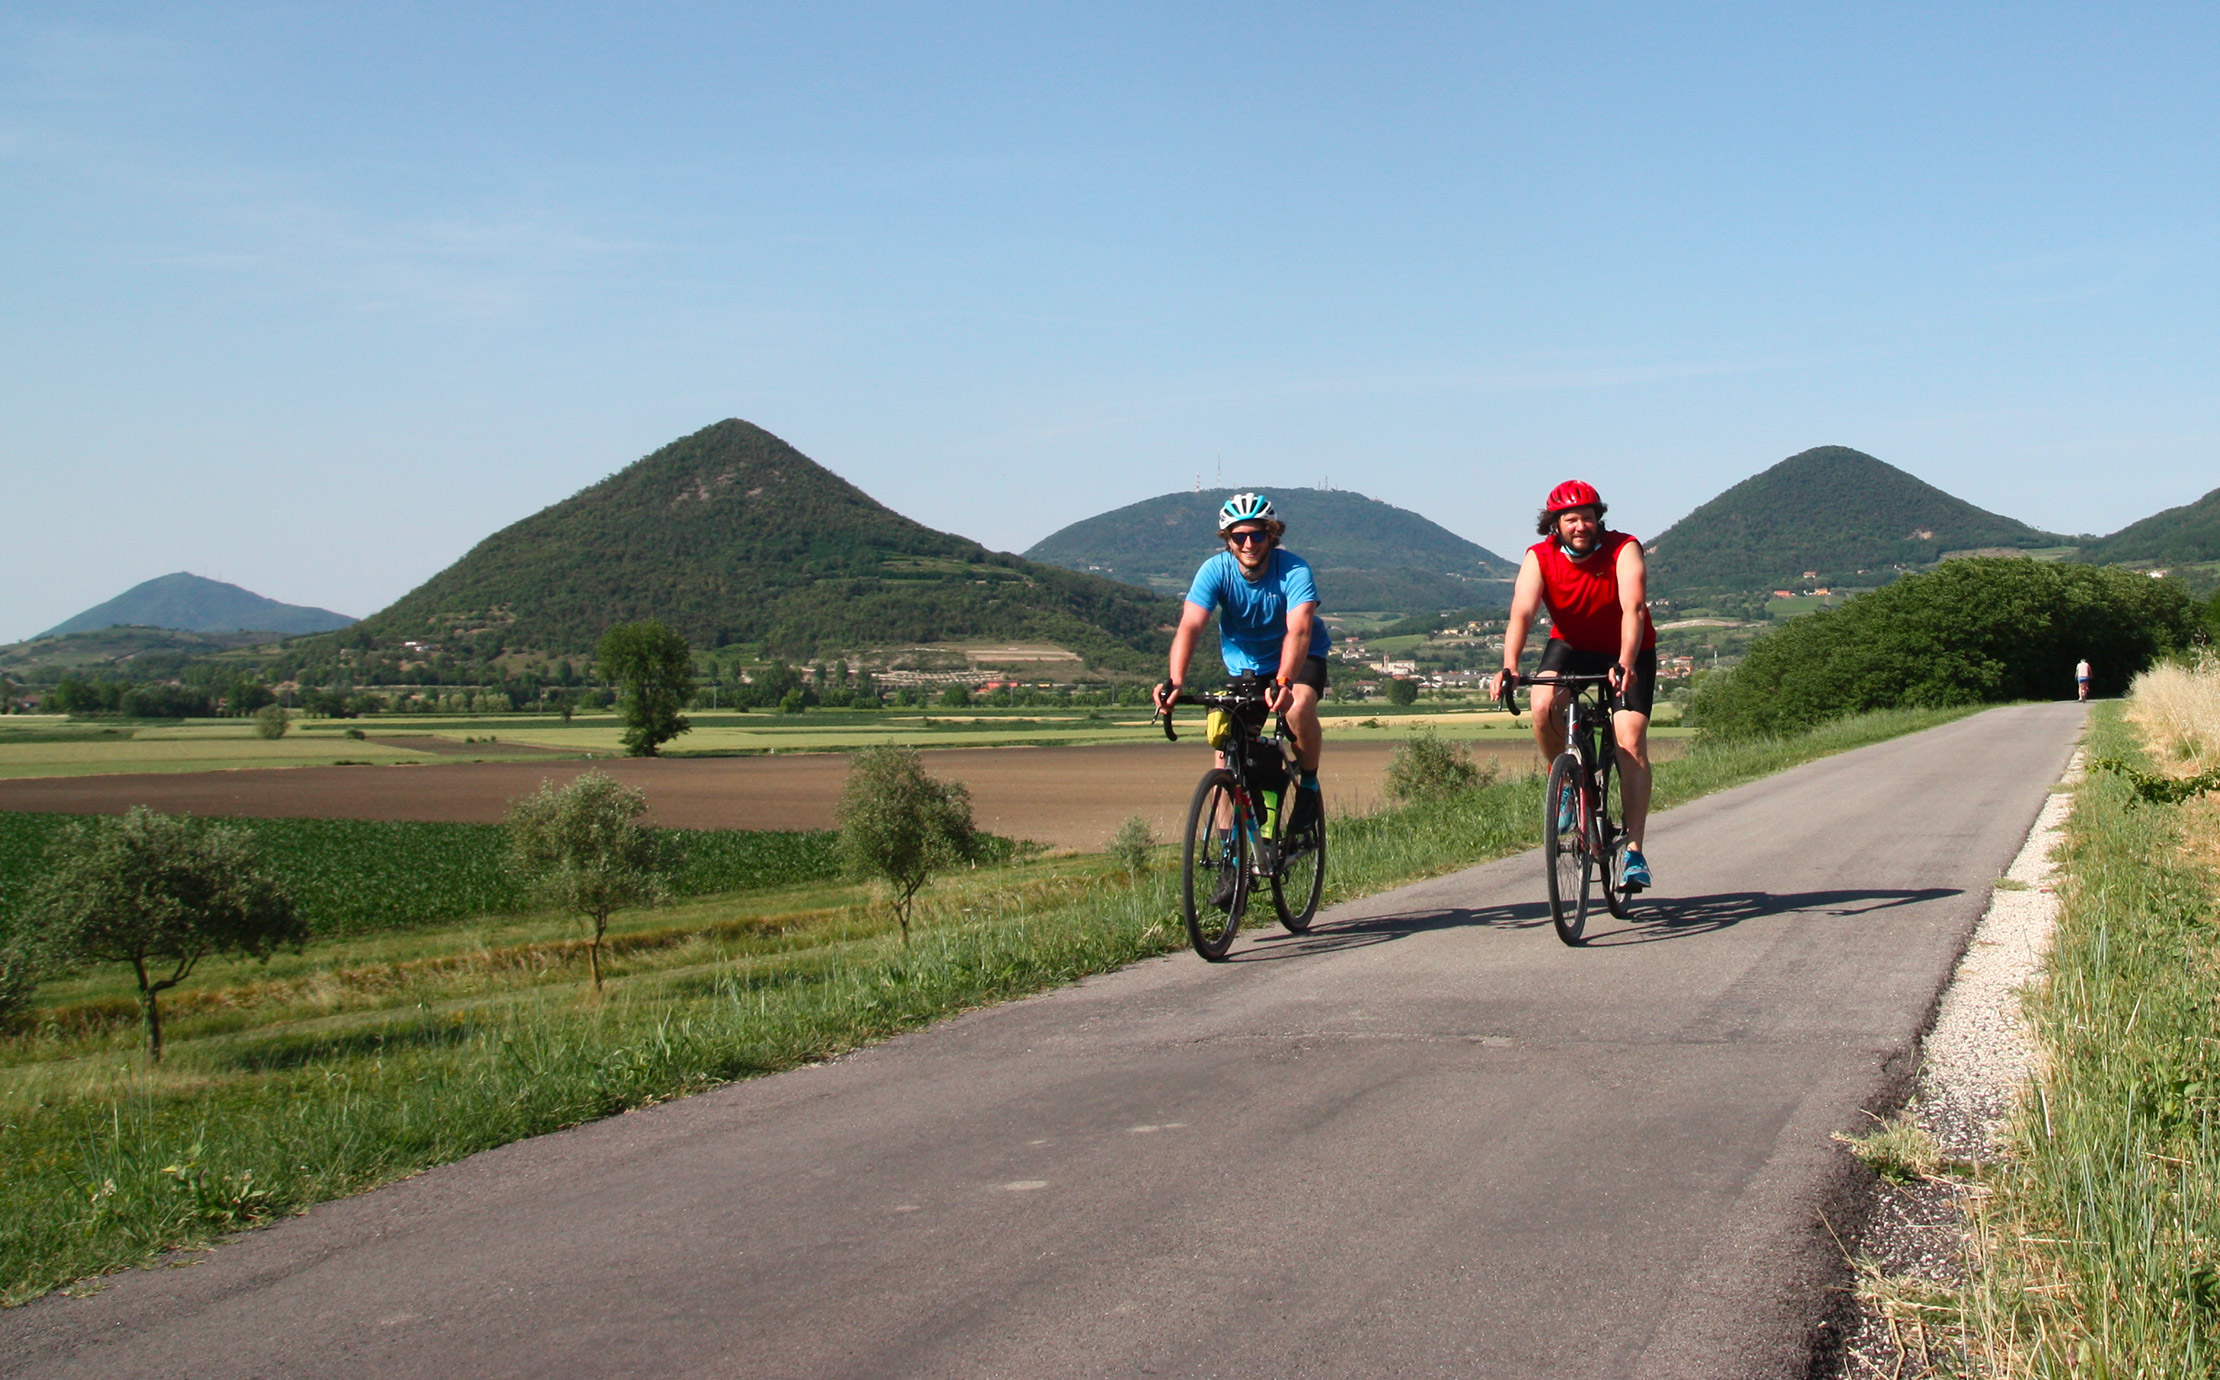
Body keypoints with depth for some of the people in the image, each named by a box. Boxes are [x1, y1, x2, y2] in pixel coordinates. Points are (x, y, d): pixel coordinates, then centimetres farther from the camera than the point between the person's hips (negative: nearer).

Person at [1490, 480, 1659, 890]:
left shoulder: (1624, 550, -22)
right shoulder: (1539, 558, -17)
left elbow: (1634, 609, -35)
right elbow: (1522, 613, -30)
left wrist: (1624, 665, -52)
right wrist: (1509, 667, -47)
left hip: (1628, 654, -1)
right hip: (1571, 646, 1)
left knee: (1631, 740, -17)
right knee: (1543, 707, -29)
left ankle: (1634, 850, -15)